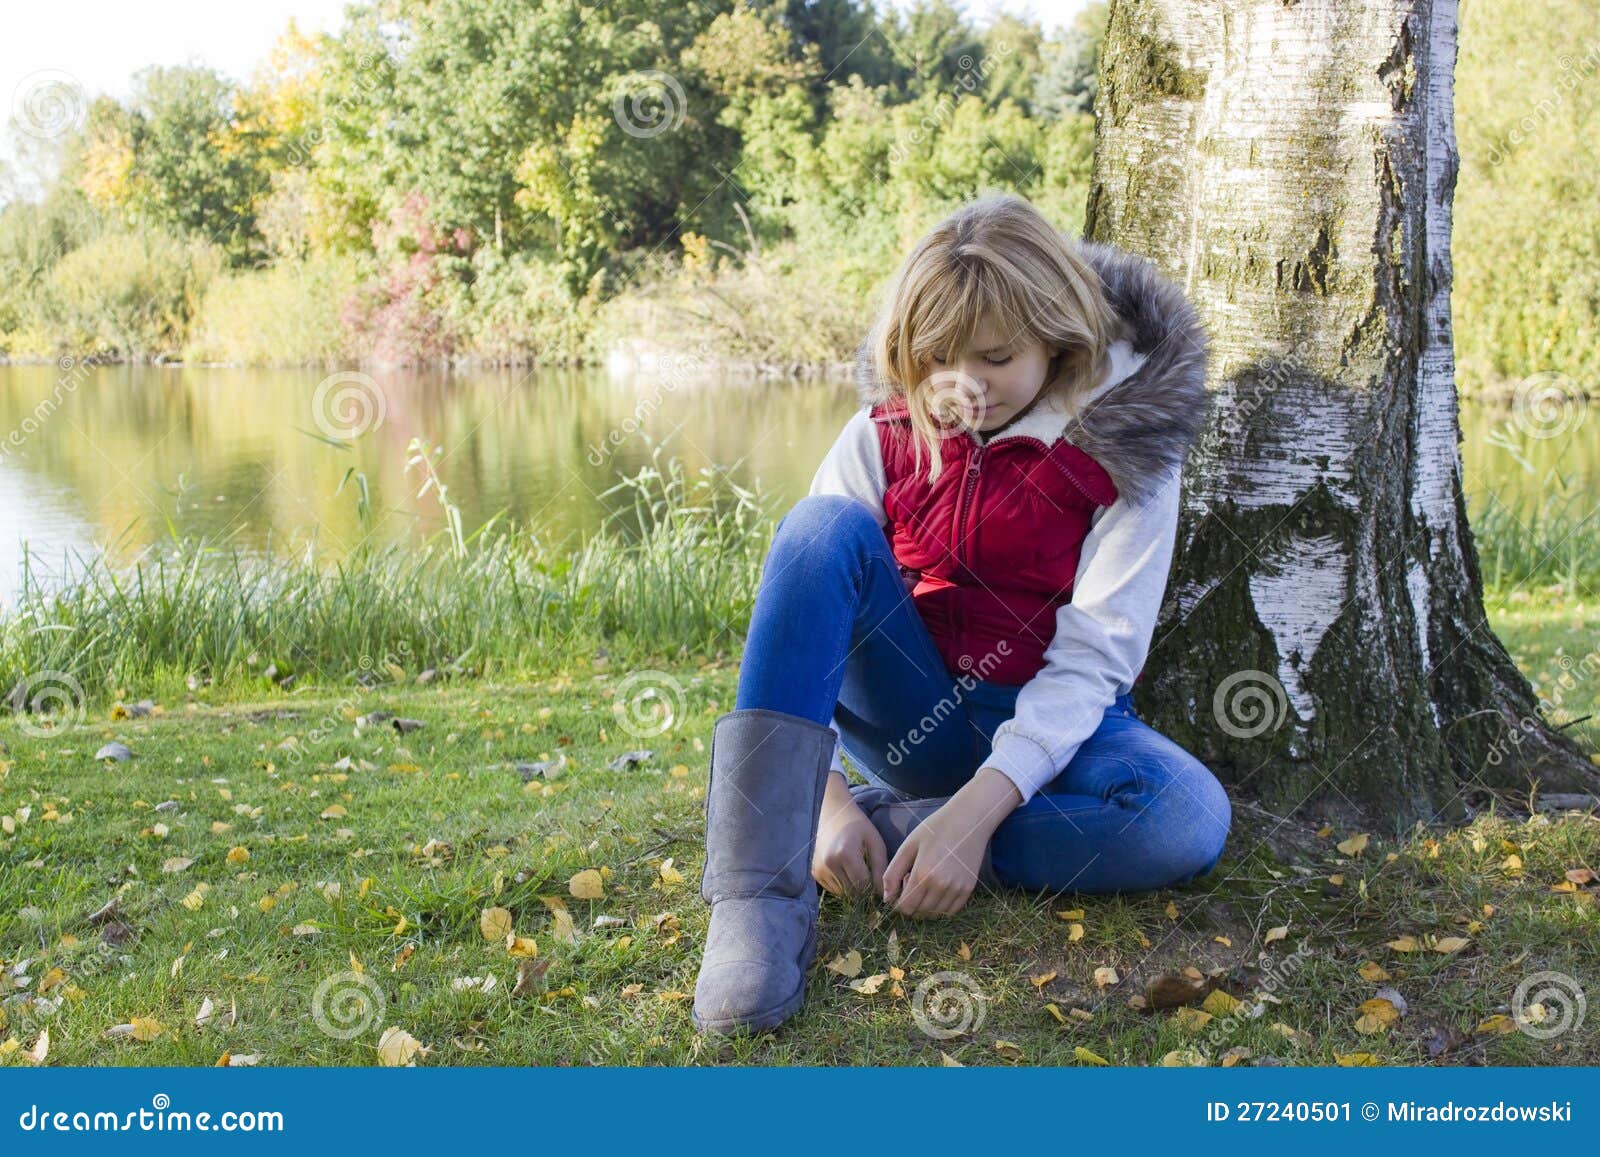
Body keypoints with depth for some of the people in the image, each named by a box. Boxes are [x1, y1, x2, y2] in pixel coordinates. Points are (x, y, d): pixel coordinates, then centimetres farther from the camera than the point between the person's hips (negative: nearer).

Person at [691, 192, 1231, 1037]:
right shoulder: (885, 434, -5)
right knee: (825, 525, -27)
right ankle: (759, 888, -35)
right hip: (912, 712, 1)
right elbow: (800, 613, -11)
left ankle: (892, 828, -22)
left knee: (1188, 818, -33)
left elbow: (1091, 659, -16)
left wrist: (976, 812, -30)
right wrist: (828, 799, -26)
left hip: (1049, 722, -1)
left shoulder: (1124, 446, -10)